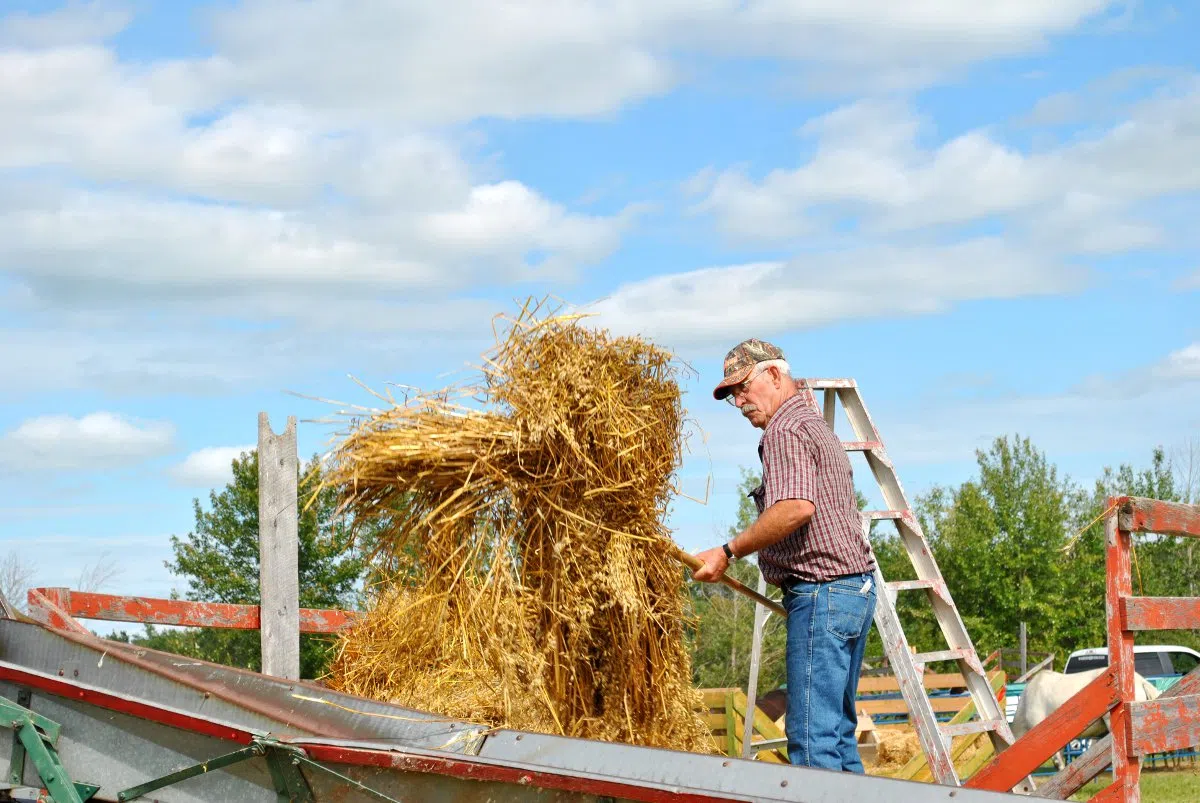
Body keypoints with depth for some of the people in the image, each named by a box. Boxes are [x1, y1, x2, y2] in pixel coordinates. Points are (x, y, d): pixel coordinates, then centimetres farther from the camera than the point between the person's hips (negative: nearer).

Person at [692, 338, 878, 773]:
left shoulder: (785, 430, -9)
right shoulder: (817, 426, 24)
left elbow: (796, 507, -24)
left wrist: (728, 552, -18)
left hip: (821, 590, -11)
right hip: (855, 586, 11)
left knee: (811, 733, -12)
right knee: (837, 727, 12)